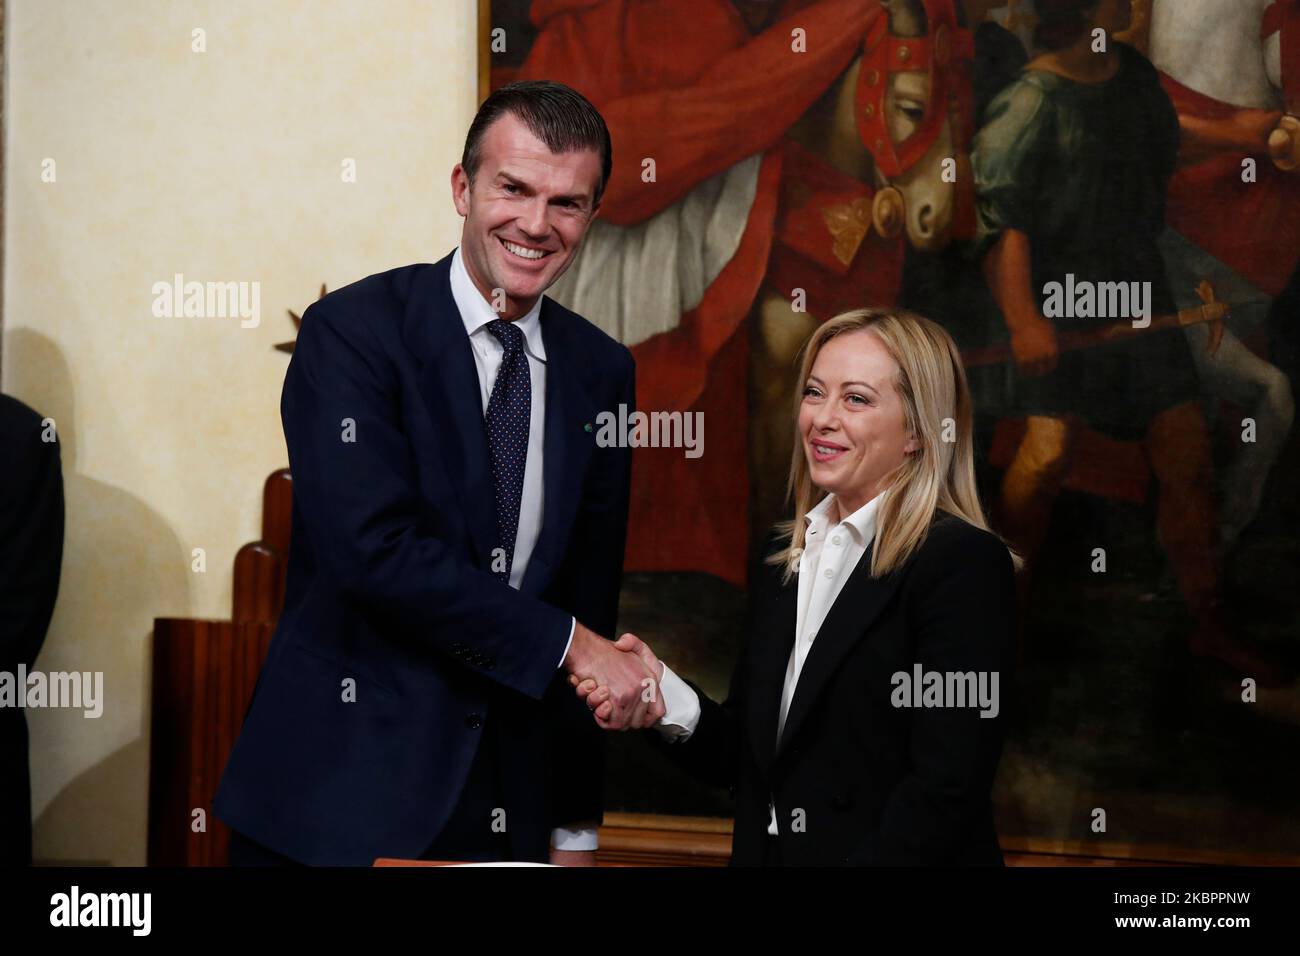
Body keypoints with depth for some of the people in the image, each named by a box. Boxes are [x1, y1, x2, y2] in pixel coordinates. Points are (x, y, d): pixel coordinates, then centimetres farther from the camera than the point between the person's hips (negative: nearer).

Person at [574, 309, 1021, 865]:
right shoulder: (783, 556, 9)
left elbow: (947, 791, -16)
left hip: (875, 854, -4)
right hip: (766, 852, 4)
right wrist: (667, 701, -5)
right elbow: (748, 755, 12)